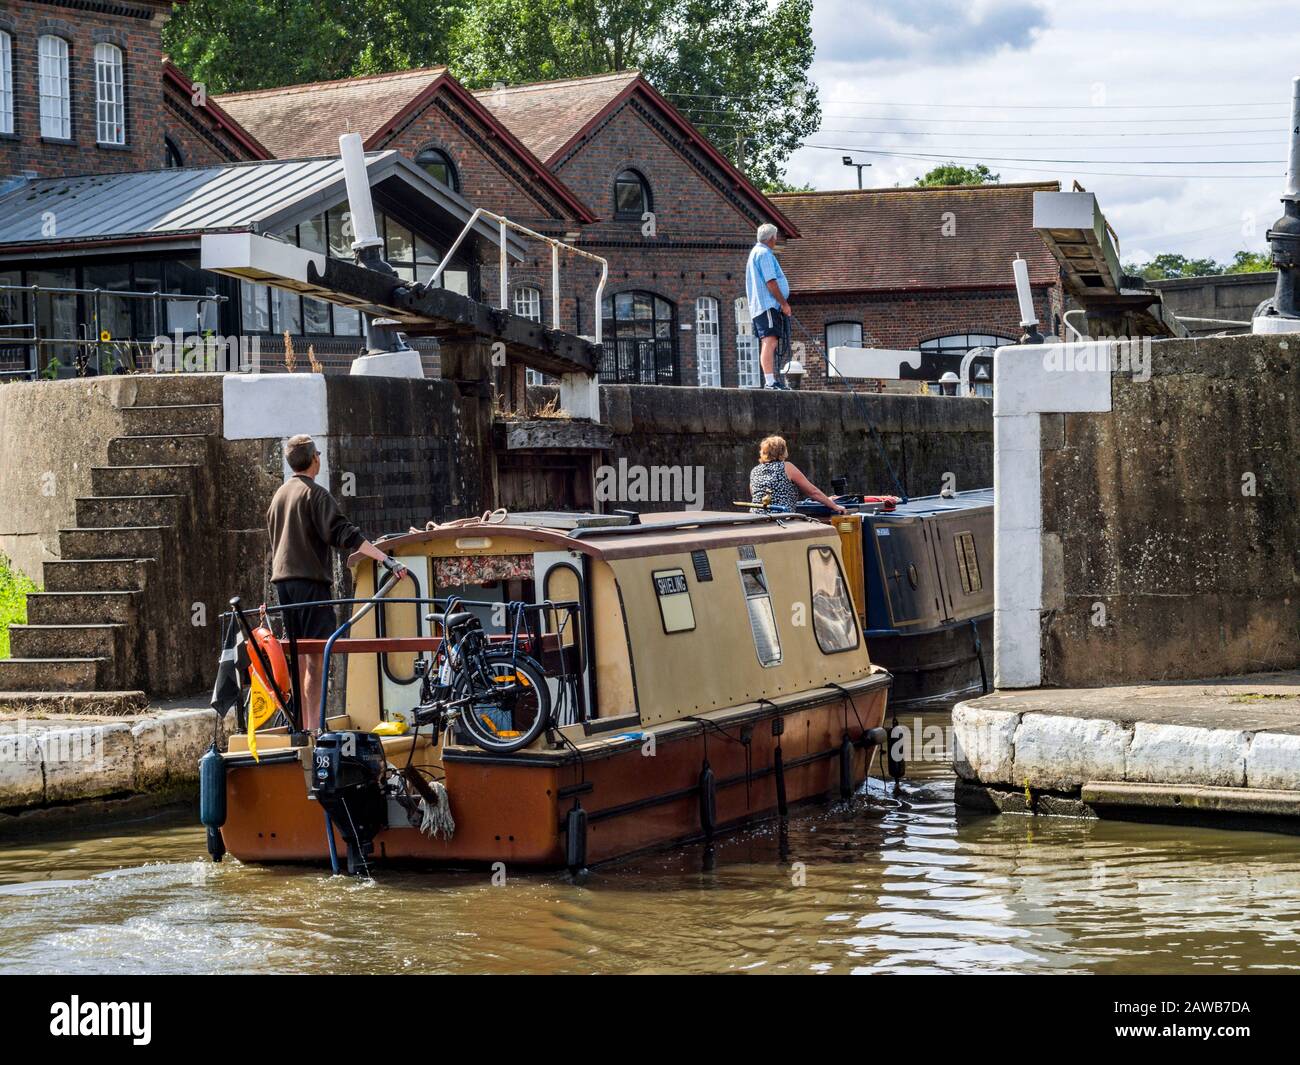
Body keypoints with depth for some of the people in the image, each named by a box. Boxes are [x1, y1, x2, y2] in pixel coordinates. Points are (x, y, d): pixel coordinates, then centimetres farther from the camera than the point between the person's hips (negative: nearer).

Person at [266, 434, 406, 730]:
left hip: (283, 580, 8)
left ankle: (302, 726, 14)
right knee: (315, 656, -9)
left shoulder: (279, 495, 16)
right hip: (310, 580, -8)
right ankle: (313, 727, -14)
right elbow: (343, 533, -20)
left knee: (298, 656, 12)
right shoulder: (315, 494, -9)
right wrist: (385, 559, -26)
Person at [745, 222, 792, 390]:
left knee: (768, 343, 13)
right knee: (770, 341, -19)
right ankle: (770, 381, -29)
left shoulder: (755, 252, 24)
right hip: (768, 305, -11)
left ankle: (771, 380, 17)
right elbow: (770, 282, -17)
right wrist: (784, 303, -13)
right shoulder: (765, 254, -9)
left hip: (759, 307, 11)